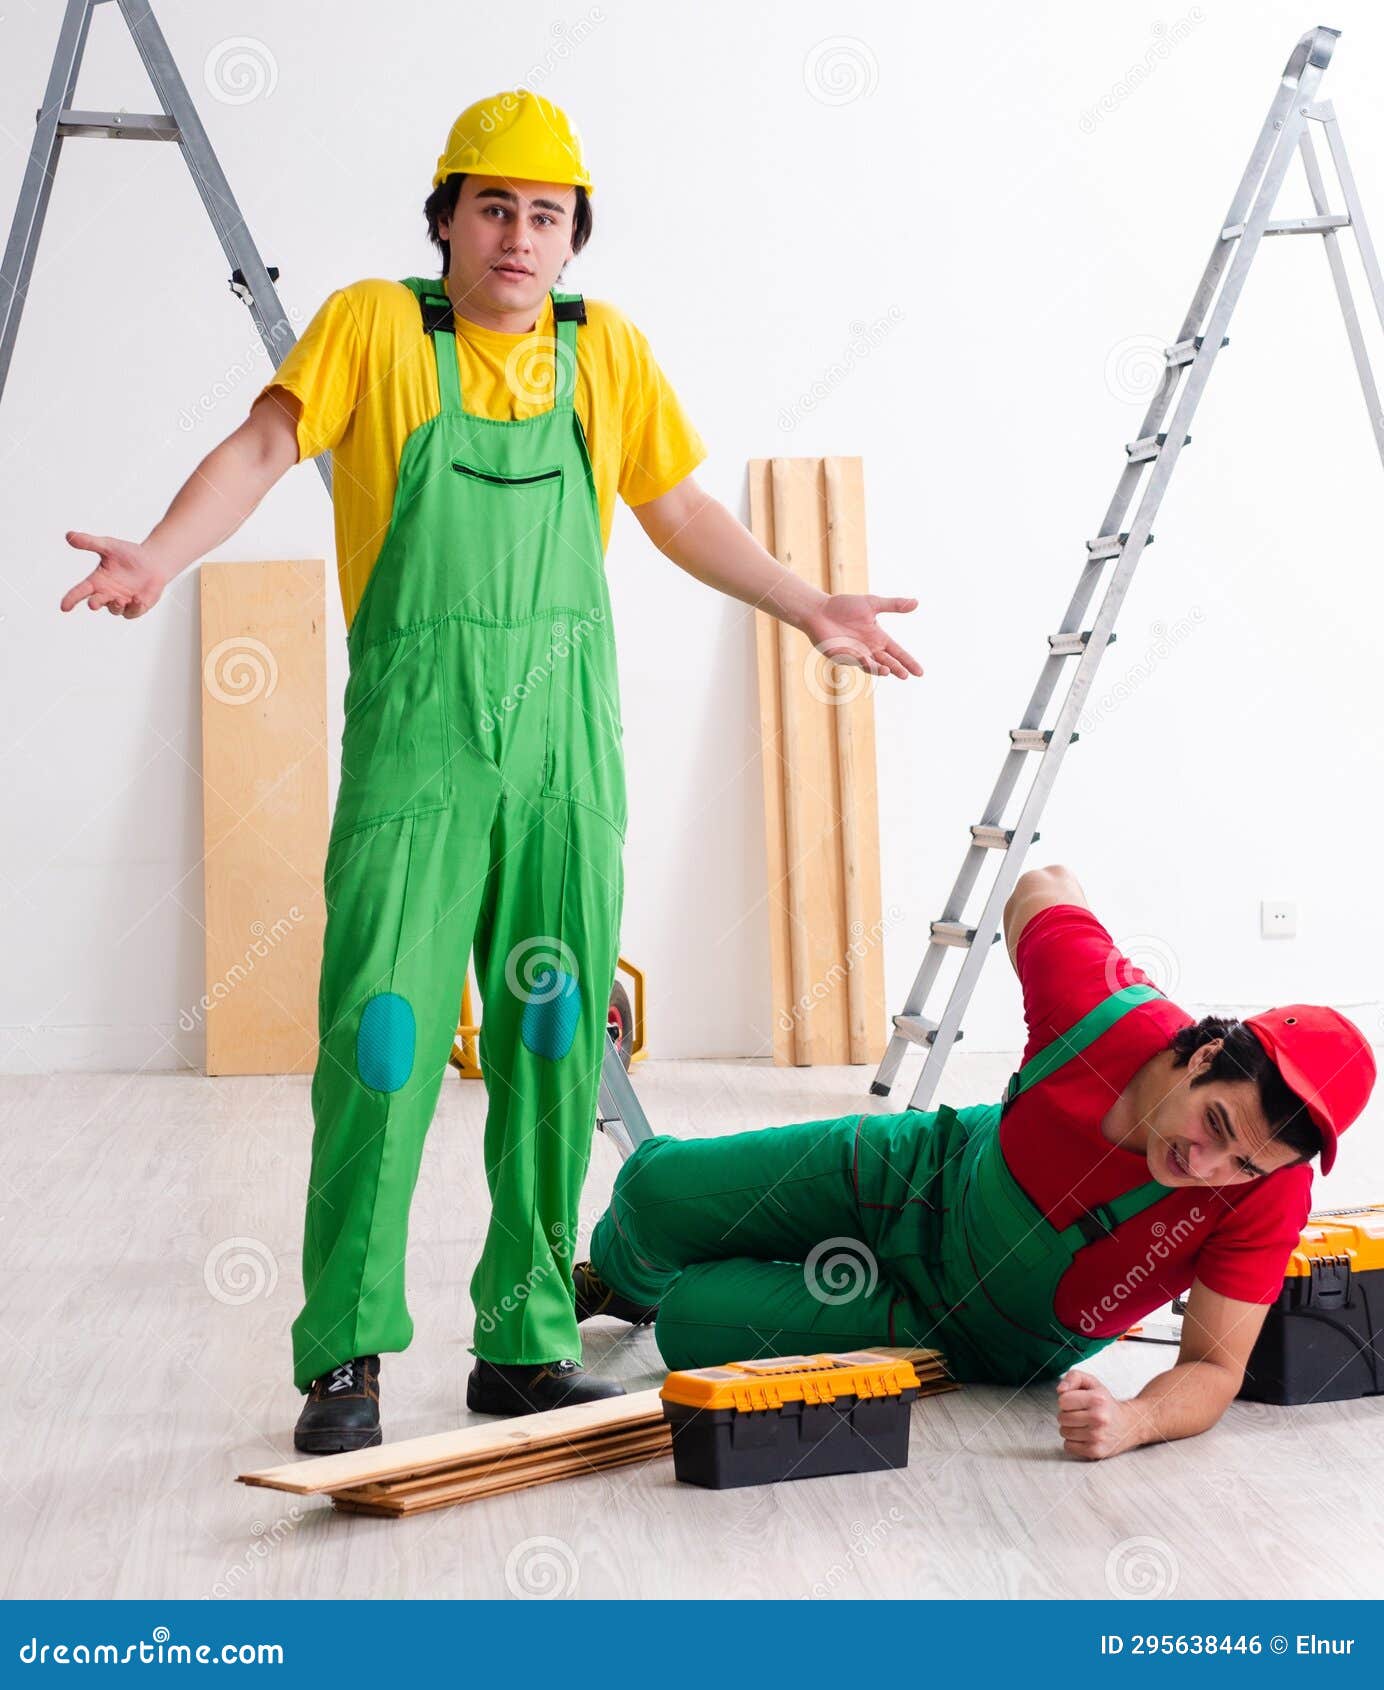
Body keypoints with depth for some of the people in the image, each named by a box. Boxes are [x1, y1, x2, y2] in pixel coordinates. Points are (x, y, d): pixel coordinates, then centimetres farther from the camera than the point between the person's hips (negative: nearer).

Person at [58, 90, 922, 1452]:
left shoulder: (604, 348, 14)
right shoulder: (373, 326, 5)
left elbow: (679, 511, 22)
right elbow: (264, 446, -6)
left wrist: (811, 610, 22)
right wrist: (160, 557, -23)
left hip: (567, 749, 4)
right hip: (414, 742, -3)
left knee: (555, 1049, 5)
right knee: (382, 1040, -7)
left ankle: (527, 1345, 16)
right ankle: (345, 1355, 3)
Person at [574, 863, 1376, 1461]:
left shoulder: (1269, 1196, -34)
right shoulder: (1104, 1004, -32)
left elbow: (1214, 1369, -26)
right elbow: (1041, 887, -10)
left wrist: (1134, 1420, -46)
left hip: (985, 1340, -1)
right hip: (931, 1177, 2)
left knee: (692, 1324, -11)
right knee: (656, 1189, 5)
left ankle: (661, 1294, 32)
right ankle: (613, 1278, 47)